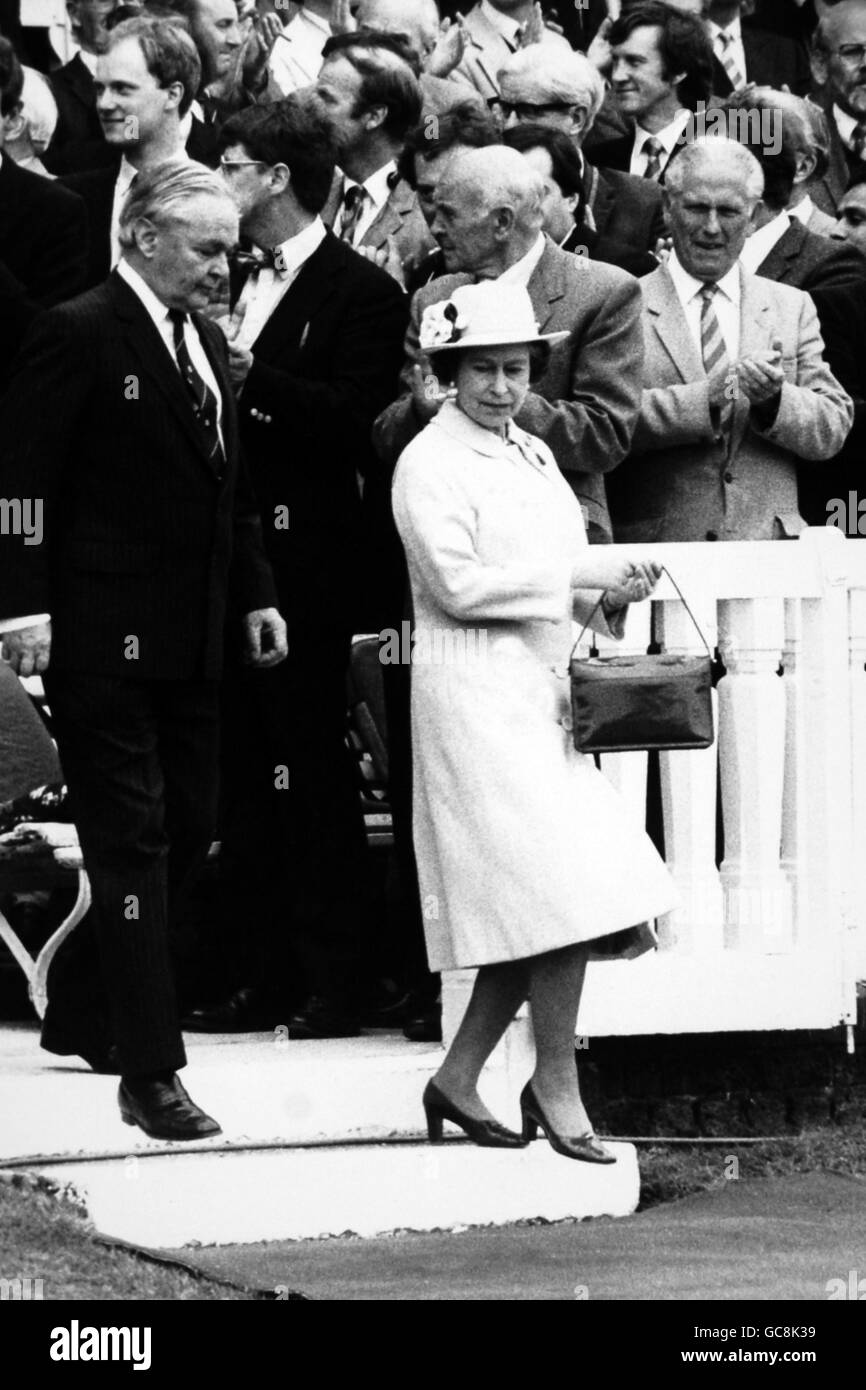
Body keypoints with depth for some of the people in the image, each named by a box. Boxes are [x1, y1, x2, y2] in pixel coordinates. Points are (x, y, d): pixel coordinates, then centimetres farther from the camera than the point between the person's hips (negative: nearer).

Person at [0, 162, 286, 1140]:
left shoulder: (204, 344, 15)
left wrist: (254, 594, 14)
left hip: (190, 639, 8)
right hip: (103, 642, -8)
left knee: (186, 829, 13)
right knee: (131, 840, -7)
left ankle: (82, 1013, 31)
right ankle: (149, 1075, -6)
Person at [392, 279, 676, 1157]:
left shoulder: (533, 457, 18)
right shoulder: (430, 465, -7)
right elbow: (459, 585, -15)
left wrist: (607, 595, 2)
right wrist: (574, 574, -15)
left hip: (544, 694, 8)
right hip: (477, 696, -8)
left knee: (542, 908, 5)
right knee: (562, 892, -13)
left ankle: (458, 1078, 14)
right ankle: (556, 1082, -2)